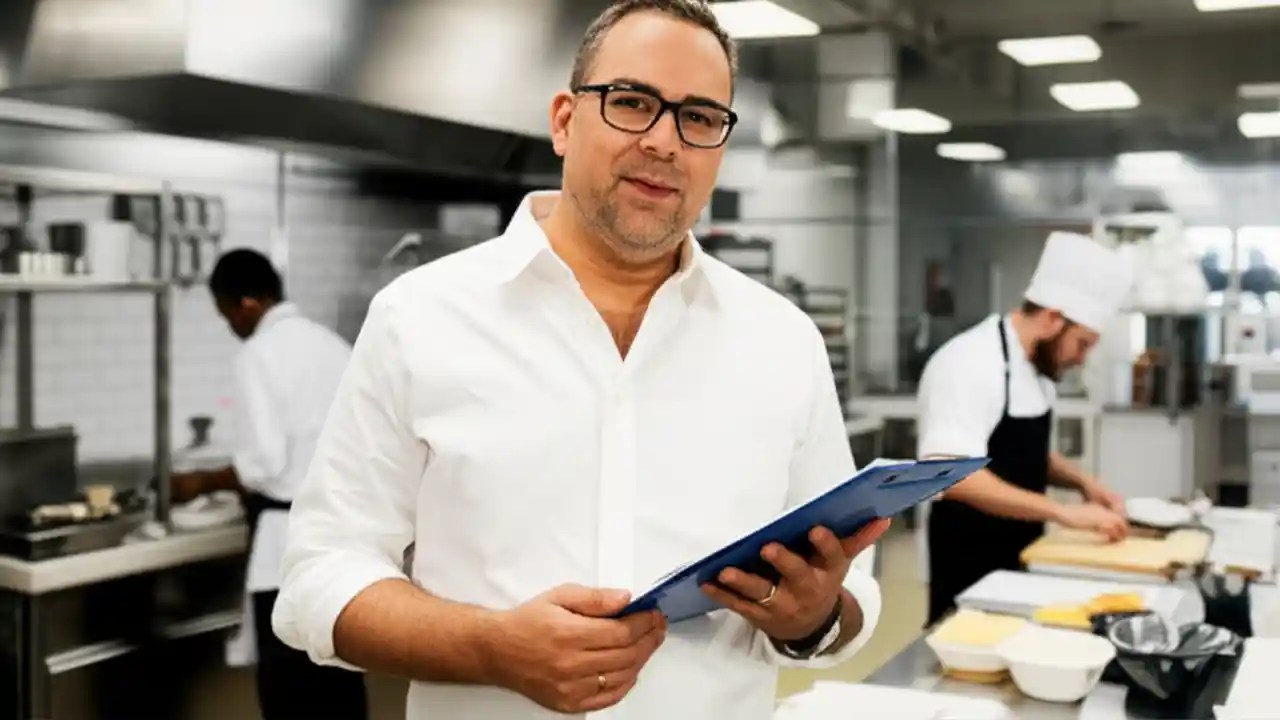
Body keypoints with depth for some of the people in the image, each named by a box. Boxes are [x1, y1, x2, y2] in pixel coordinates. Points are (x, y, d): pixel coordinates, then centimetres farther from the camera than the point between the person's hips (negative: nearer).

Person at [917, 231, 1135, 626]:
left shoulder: (1034, 366, 8)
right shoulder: (969, 364, -21)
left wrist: (1082, 481, 2)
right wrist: (1063, 511, -31)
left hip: (1020, 555, 9)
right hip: (971, 566, -9)